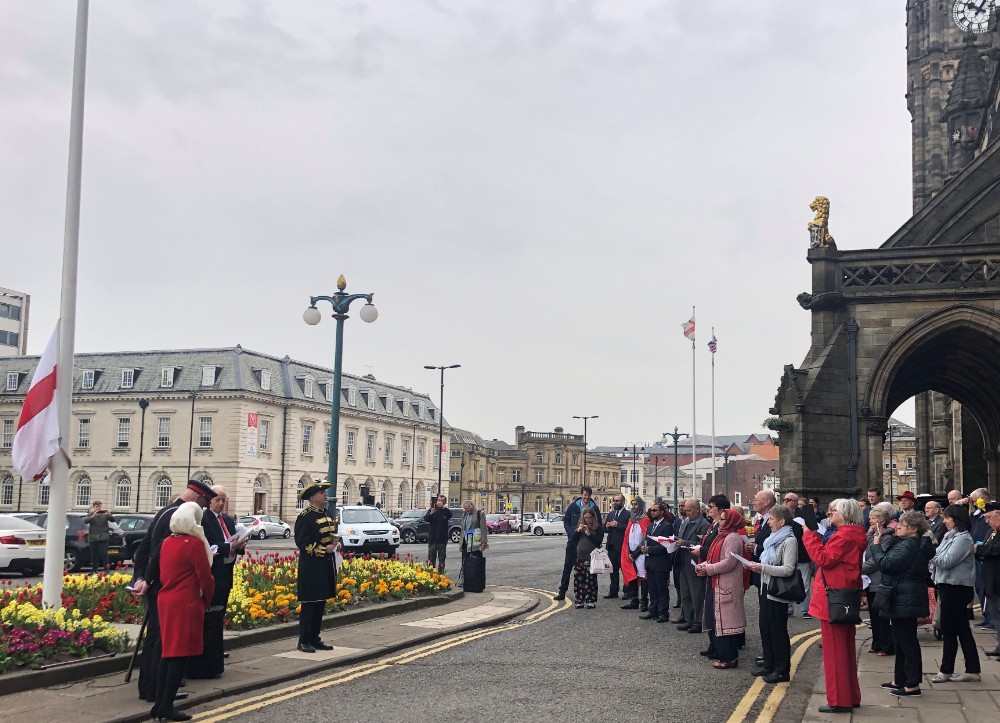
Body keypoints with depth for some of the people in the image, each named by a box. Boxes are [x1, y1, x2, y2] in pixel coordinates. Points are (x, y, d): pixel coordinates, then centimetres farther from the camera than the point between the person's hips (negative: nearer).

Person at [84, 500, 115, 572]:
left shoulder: (104, 514, 4)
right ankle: (94, 570, 13)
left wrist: (109, 515, -25)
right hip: (93, 538, 2)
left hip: (103, 537, -2)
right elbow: (85, 521, -11)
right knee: (94, 555, 6)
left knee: (104, 554, -7)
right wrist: (93, 516, -28)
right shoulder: (91, 515, 6)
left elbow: (113, 520, -4)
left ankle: (106, 569, -7)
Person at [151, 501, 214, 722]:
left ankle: (159, 704, 16)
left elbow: (163, 574, 15)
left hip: (165, 600, 8)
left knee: (168, 652, 14)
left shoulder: (167, 542, 8)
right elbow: (205, 577, -11)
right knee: (181, 653, -2)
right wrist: (207, 600, 5)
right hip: (186, 603, -8)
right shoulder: (195, 543, -13)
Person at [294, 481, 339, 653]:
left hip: (326, 566, 8)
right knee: (309, 604, -4)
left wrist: (336, 541, 4)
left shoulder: (326, 513, 14)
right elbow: (302, 542, -17)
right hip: (311, 566, -8)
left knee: (321, 603, 12)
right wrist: (324, 549, -20)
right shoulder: (305, 516, -12)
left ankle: (315, 639, 20)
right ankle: (303, 642, 3)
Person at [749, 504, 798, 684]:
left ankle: (782, 670, 9)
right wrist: (758, 566, 2)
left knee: (778, 630, 0)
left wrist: (763, 567, -21)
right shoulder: (773, 539, 13)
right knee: (765, 628, 15)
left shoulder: (789, 541, -14)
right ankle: (769, 664, 26)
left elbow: (788, 569, -22)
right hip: (766, 588, 9)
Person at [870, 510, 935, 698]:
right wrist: (893, 537, 6)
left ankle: (912, 685, 2)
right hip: (905, 599, 11)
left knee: (907, 642, -4)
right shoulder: (914, 544, 12)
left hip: (905, 601, -11)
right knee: (902, 640, 18)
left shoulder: (908, 546, -20)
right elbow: (893, 561, 13)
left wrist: (876, 546, -12)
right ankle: (899, 680, 27)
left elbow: (886, 564, -26)